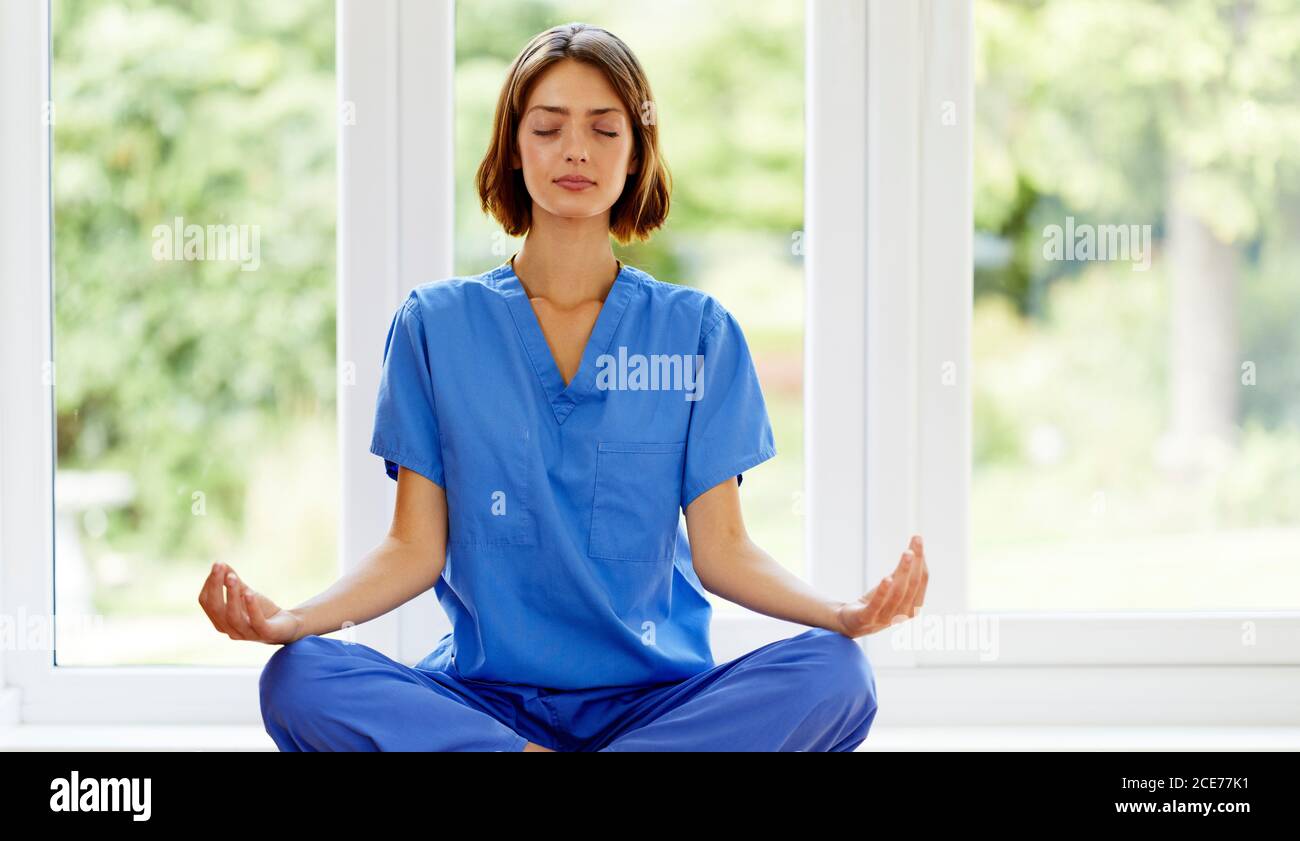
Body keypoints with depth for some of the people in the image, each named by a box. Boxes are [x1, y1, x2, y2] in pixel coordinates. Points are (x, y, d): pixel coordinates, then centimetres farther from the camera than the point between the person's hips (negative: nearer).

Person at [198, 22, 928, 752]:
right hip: (487, 694, 0)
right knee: (298, 680, -30)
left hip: (656, 695, 1)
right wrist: (293, 619, -16)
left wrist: (842, 612, -16)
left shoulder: (698, 331, 8)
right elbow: (416, 548, 3)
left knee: (835, 675, -30)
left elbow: (721, 548, 4)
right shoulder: (437, 324, 7)